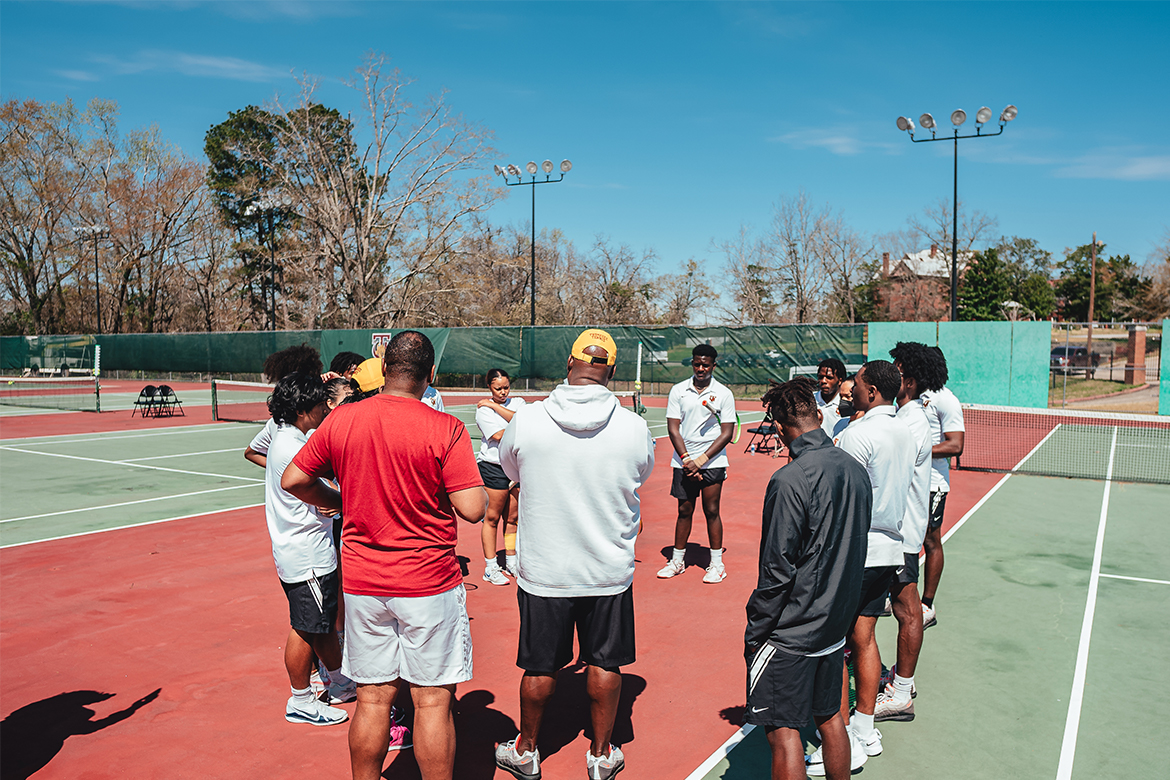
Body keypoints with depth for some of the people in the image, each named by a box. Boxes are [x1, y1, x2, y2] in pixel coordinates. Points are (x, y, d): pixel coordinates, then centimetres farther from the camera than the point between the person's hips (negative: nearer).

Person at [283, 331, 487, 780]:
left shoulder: (340, 420, -2)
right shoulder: (445, 429, -14)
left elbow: (293, 481, 7)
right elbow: (473, 510, -17)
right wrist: (478, 485, 4)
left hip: (362, 583, 4)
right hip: (429, 583, -3)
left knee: (372, 699, 14)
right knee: (432, 700, 8)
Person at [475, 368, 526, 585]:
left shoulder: (517, 402, 10)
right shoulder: (483, 409, -4)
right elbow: (498, 435, -16)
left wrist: (495, 406, -13)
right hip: (493, 467, -4)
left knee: (512, 517, 11)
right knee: (492, 518, -1)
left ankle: (511, 562, 24)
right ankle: (490, 567, 7)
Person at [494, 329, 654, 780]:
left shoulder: (525, 421, -13)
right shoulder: (634, 427, -13)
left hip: (542, 572, 0)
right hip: (610, 572, 0)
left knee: (539, 667, 16)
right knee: (604, 664, 17)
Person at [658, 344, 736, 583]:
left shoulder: (723, 394, -1)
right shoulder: (678, 391, 3)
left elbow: (727, 433, -4)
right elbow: (673, 428, 0)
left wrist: (701, 460, -10)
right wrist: (686, 459, -11)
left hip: (713, 463, -1)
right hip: (683, 463, 2)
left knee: (712, 511, 2)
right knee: (684, 511, 8)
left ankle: (717, 563, 14)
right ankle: (677, 561, 21)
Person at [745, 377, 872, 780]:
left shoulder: (789, 481, -23)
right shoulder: (856, 470, -1)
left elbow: (777, 571, -21)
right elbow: (856, 544, 11)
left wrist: (754, 632, -9)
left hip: (791, 631, -8)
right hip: (836, 623, 8)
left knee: (783, 730, 4)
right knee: (830, 718, 21)